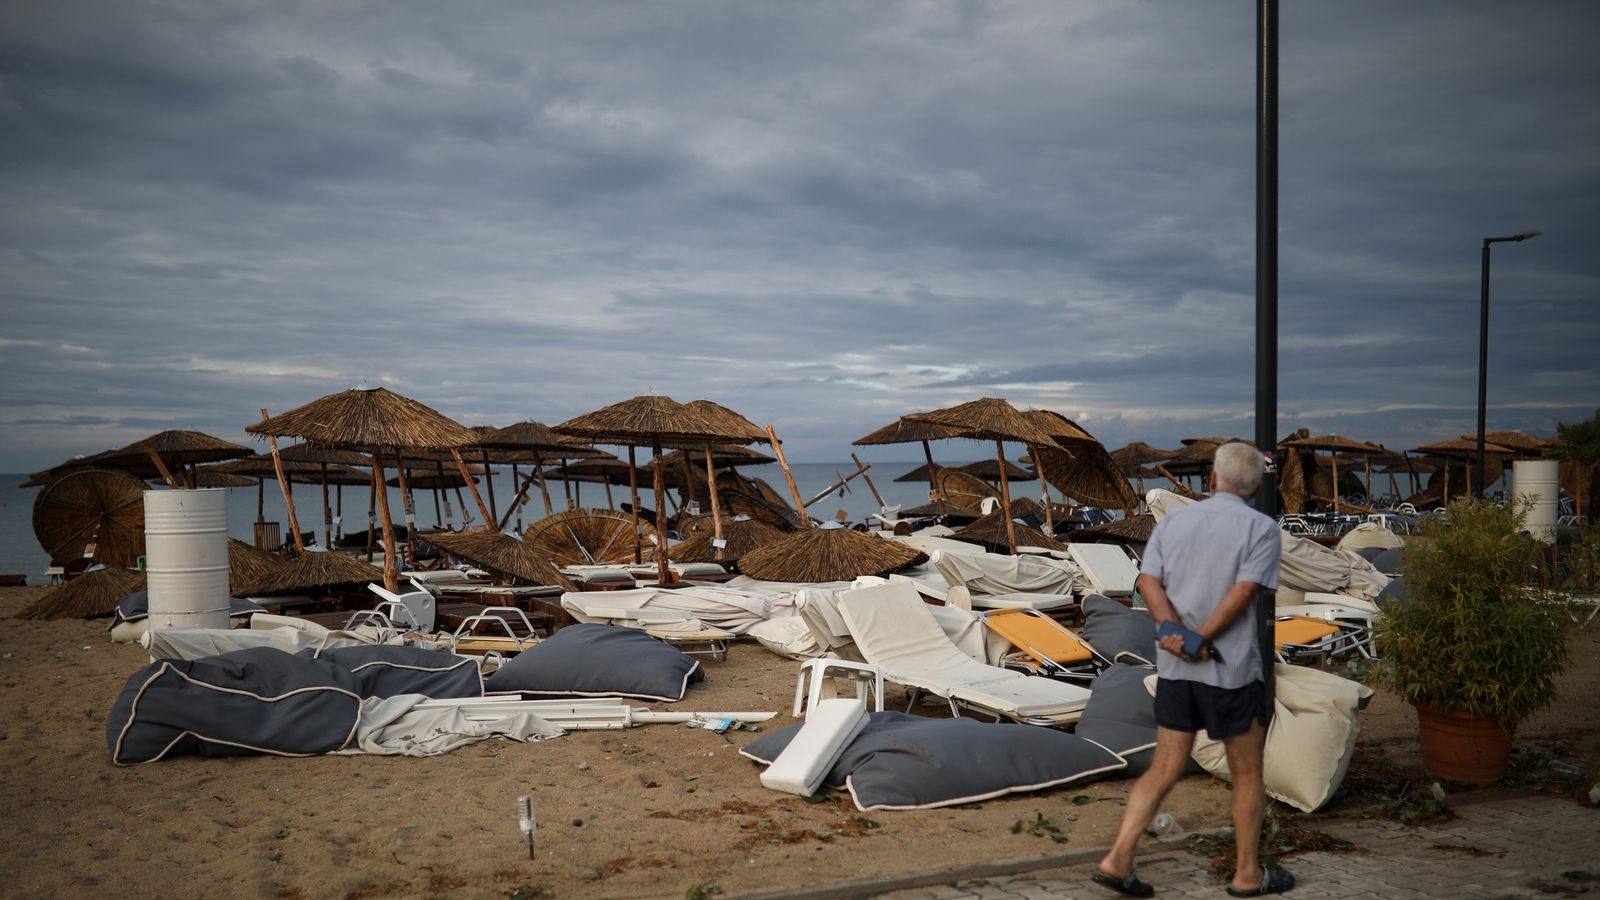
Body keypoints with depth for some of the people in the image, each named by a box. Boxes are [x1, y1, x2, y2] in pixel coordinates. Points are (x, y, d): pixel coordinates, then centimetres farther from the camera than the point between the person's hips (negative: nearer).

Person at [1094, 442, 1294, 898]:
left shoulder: (1172, 522, 7)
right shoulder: (1261, 528, -5)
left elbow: (1148, 581, -6)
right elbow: (1243, 592, -18)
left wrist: (1176, 635, -17)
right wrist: (1201, 640, -14)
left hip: (1174, 670, 4)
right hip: (1231, 671, -4)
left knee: (1164, 769, 11)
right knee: (1247, 774, 13)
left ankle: (1118, 859, 3)